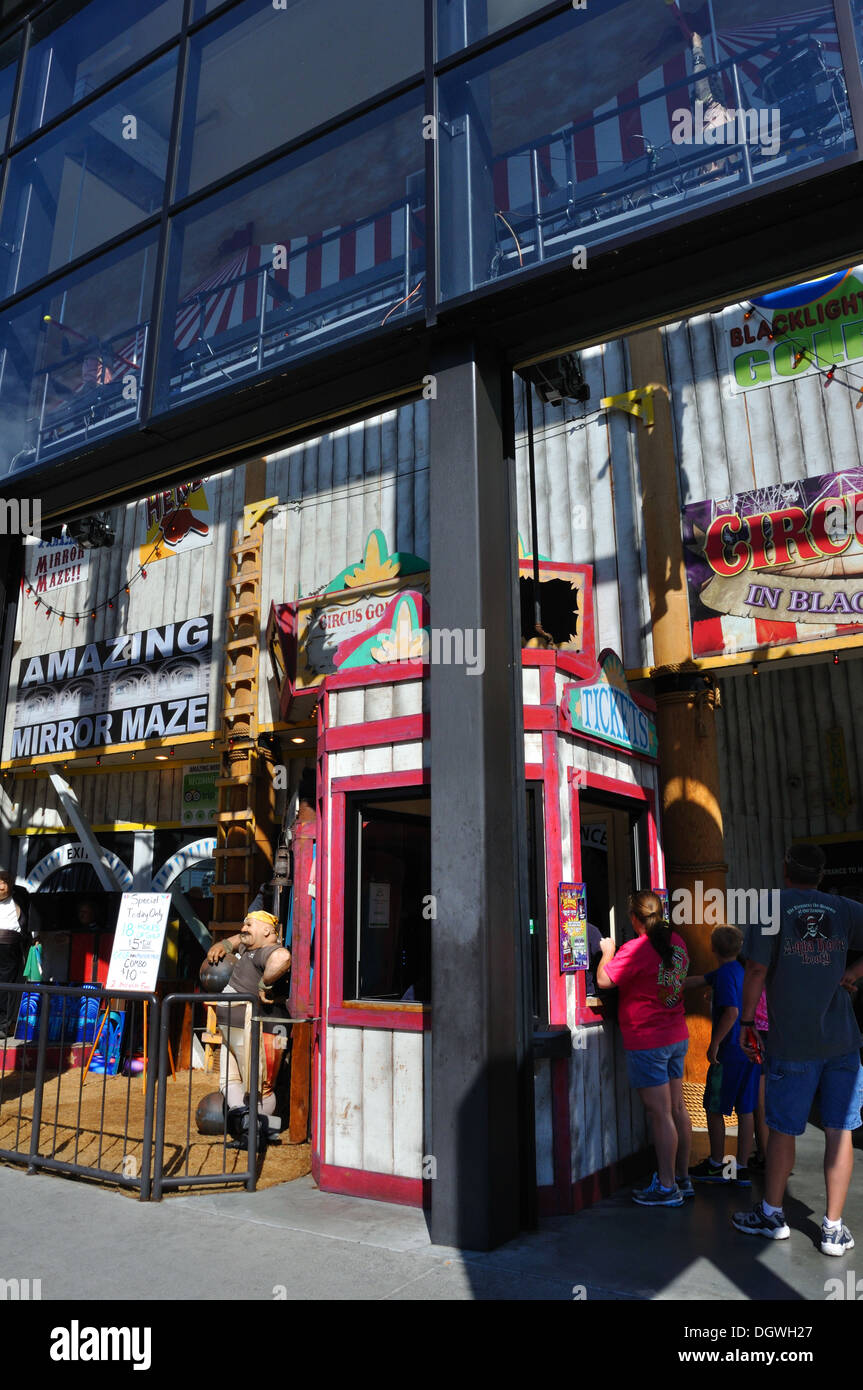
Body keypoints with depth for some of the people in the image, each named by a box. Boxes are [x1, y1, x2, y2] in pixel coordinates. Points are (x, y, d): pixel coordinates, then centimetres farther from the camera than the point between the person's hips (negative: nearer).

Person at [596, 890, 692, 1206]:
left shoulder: (637, 949, -21)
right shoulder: (677, 943, 4)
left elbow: (604, 980, -21)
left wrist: (608, 951, -3)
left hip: (647, 1041, -8)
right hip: (677, 1036, 8)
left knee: (660, 1114, -2)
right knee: (677, 1109, 15)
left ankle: (666, 1187, 6)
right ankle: (682, 1179, 25)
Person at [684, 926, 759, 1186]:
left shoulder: (725, 973, -15)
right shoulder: (741, 970, 10)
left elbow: (732, 1011, -25)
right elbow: (698, 981, 19)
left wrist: (714, 1044, -18)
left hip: (730, 1050, -8)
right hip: (752, 1049, 8)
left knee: (714, 1108, 6)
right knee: (745, 1109, 11)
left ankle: (716, 1166, 16)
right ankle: (742, 1169, 16)